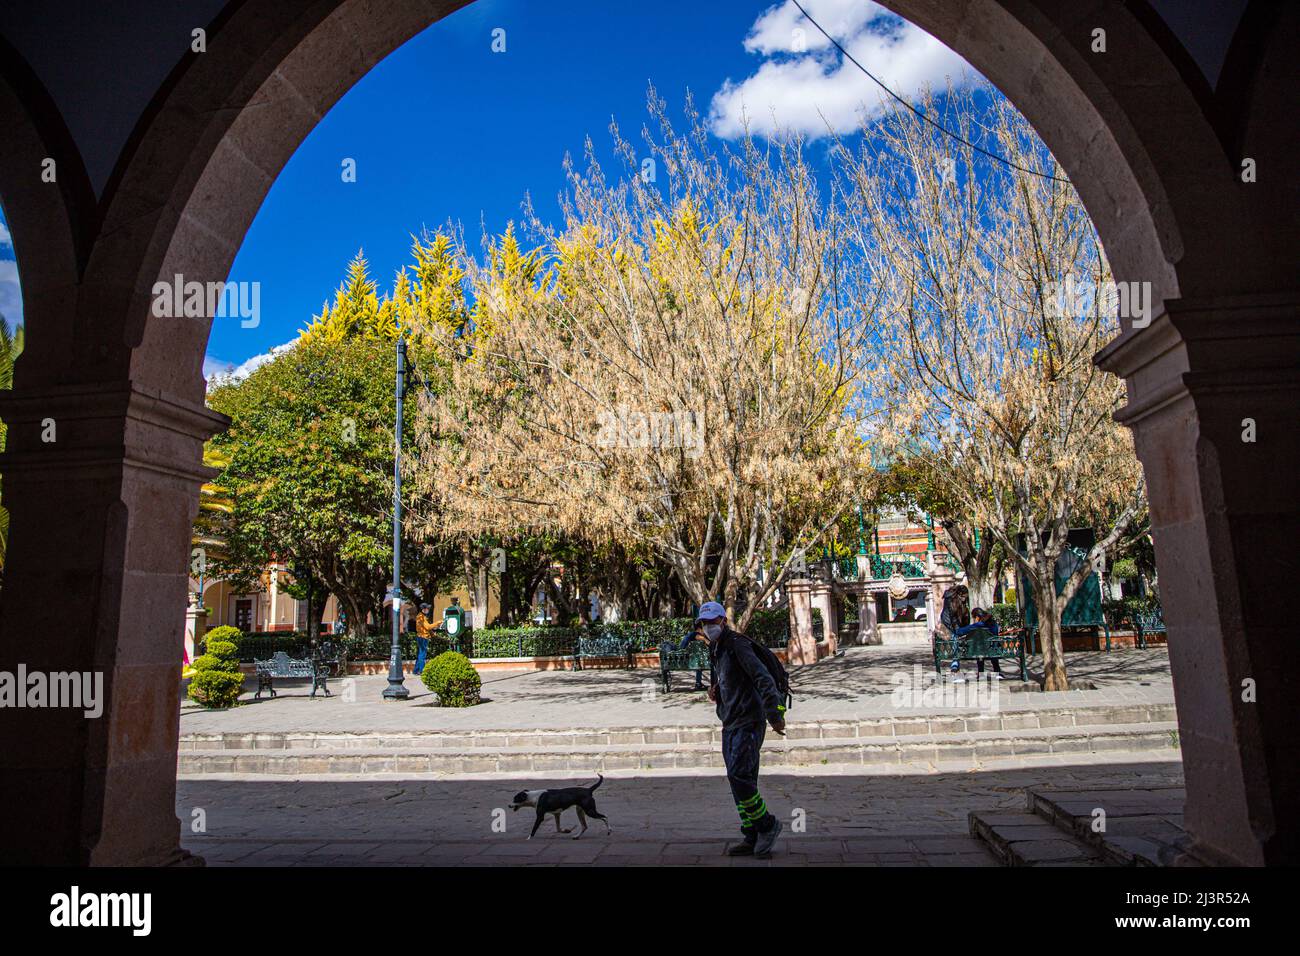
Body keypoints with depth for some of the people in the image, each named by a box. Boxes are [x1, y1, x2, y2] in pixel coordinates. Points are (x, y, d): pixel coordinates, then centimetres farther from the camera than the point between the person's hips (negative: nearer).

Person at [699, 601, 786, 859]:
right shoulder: (714, 651, 16)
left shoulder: (737, 645, -12)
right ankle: (753, 839, 16)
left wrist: (774, 716, -25)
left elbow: (763, 679, -19)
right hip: (730, 724, 9)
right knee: (741, 781, 9)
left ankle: (767, 825, 3)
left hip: (748, 722, -9)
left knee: (739, 776, -16)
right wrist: (713, 690, 8)